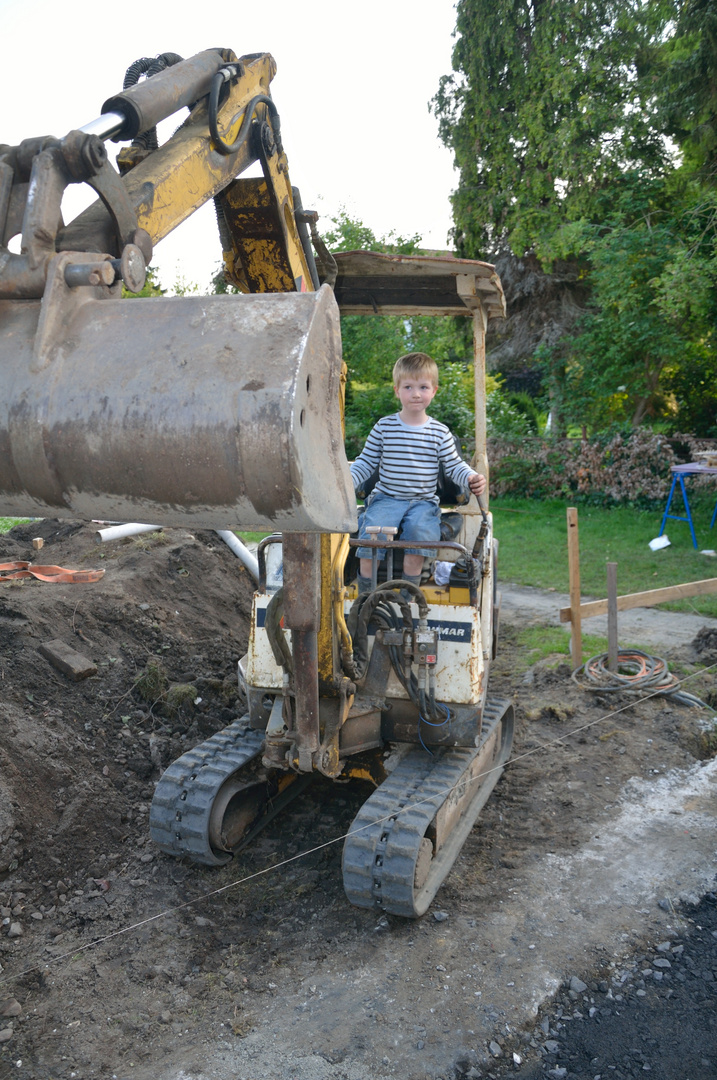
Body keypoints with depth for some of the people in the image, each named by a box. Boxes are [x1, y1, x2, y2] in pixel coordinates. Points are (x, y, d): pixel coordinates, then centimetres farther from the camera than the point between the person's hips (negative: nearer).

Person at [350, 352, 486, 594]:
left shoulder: (440, 432, 6)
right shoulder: (384, 427, 5)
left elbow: (454, 466, 9)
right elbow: (366, 462, 7)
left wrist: (472, 478, -11)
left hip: (423, 502, 0)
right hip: (386, 498, 0)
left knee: (420, 530, -29)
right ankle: (365, 598, -12)